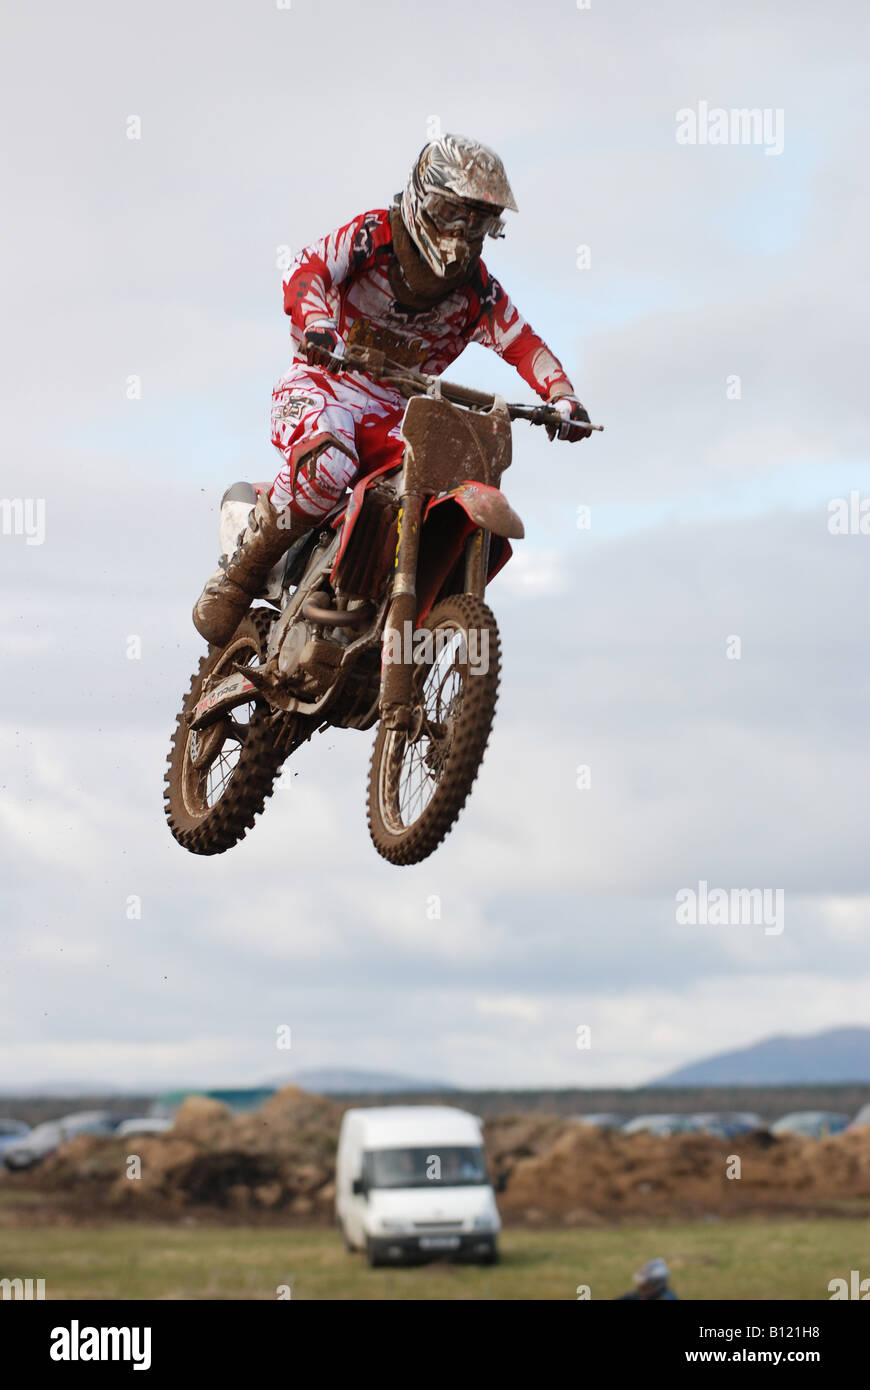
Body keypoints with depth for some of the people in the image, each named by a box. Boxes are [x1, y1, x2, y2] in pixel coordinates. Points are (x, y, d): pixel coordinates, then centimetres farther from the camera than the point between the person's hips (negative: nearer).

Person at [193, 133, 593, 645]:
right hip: (323, 386, -5)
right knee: (326, 467, -39)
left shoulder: (477, 290, 9)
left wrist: (564, 397, -11)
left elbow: (522, 342, 7)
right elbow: (308, 268, -18)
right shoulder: (372, 235, -4)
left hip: (394, 414, 5)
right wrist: (316, 323, -40)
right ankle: (236, 576, -21)